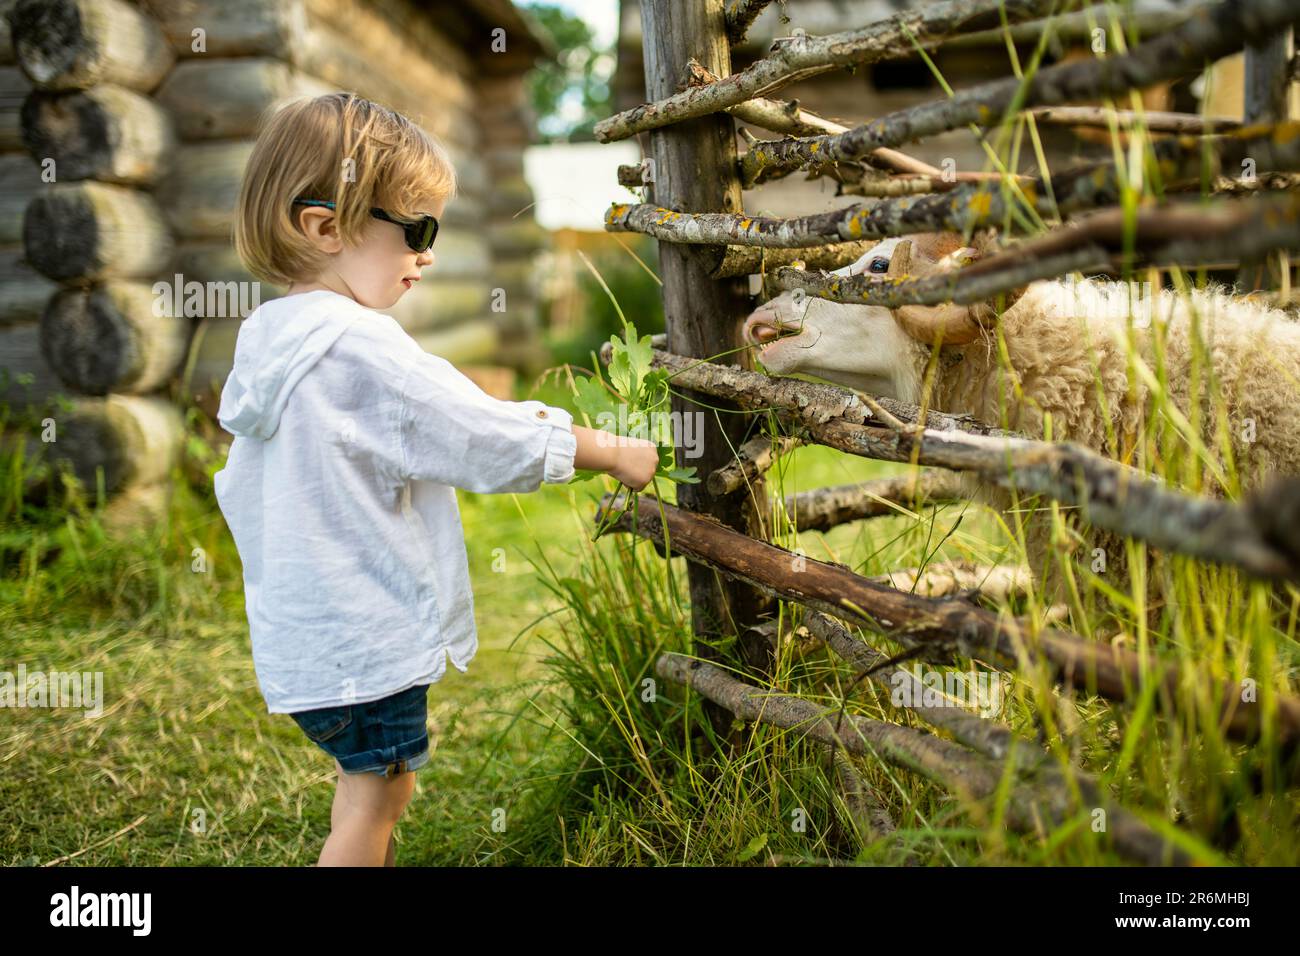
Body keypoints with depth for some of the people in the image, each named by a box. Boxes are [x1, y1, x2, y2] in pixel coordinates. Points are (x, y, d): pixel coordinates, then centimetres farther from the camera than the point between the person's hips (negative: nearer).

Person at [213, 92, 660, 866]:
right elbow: (489, 437, -19)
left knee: (372, 778, 23)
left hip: (302, 626, 9)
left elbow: (239, 488, 15)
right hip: (363, 629, -9)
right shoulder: (361, 346, -23)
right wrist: (613, 454, -5)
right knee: (379, 789, 5)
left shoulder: (267, 339, 6)